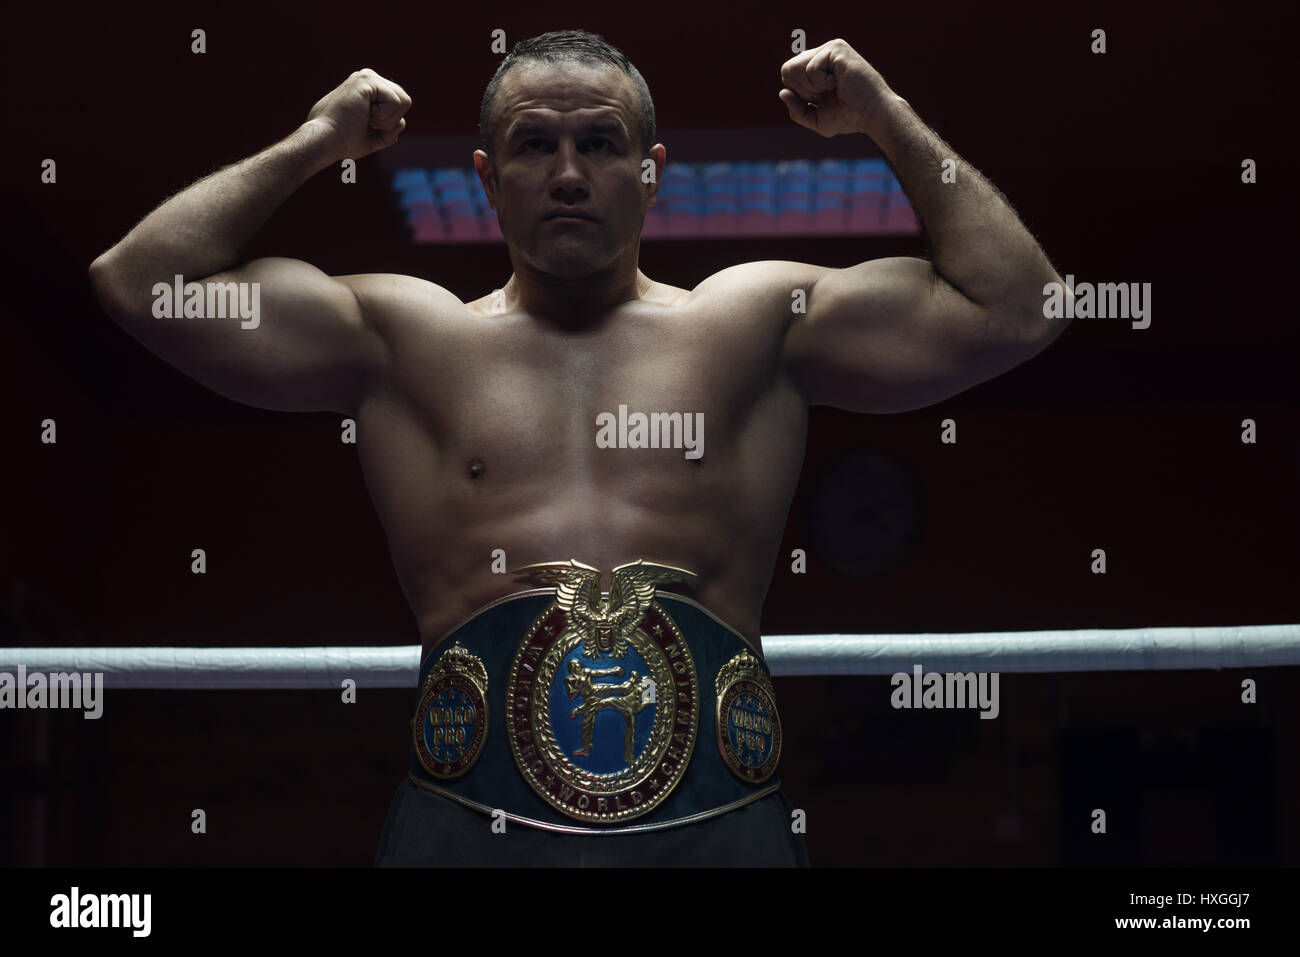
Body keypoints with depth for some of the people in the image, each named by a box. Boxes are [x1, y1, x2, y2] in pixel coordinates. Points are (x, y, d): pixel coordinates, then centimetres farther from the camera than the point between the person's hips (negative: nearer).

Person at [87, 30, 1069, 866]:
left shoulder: (757, 324, 13)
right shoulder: (407, 337, 12)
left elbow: (1016, 308, 10)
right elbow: (139, 281, 7)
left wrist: (890, 119, 13)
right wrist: (314, 144, 14)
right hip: (470, 823, 0)